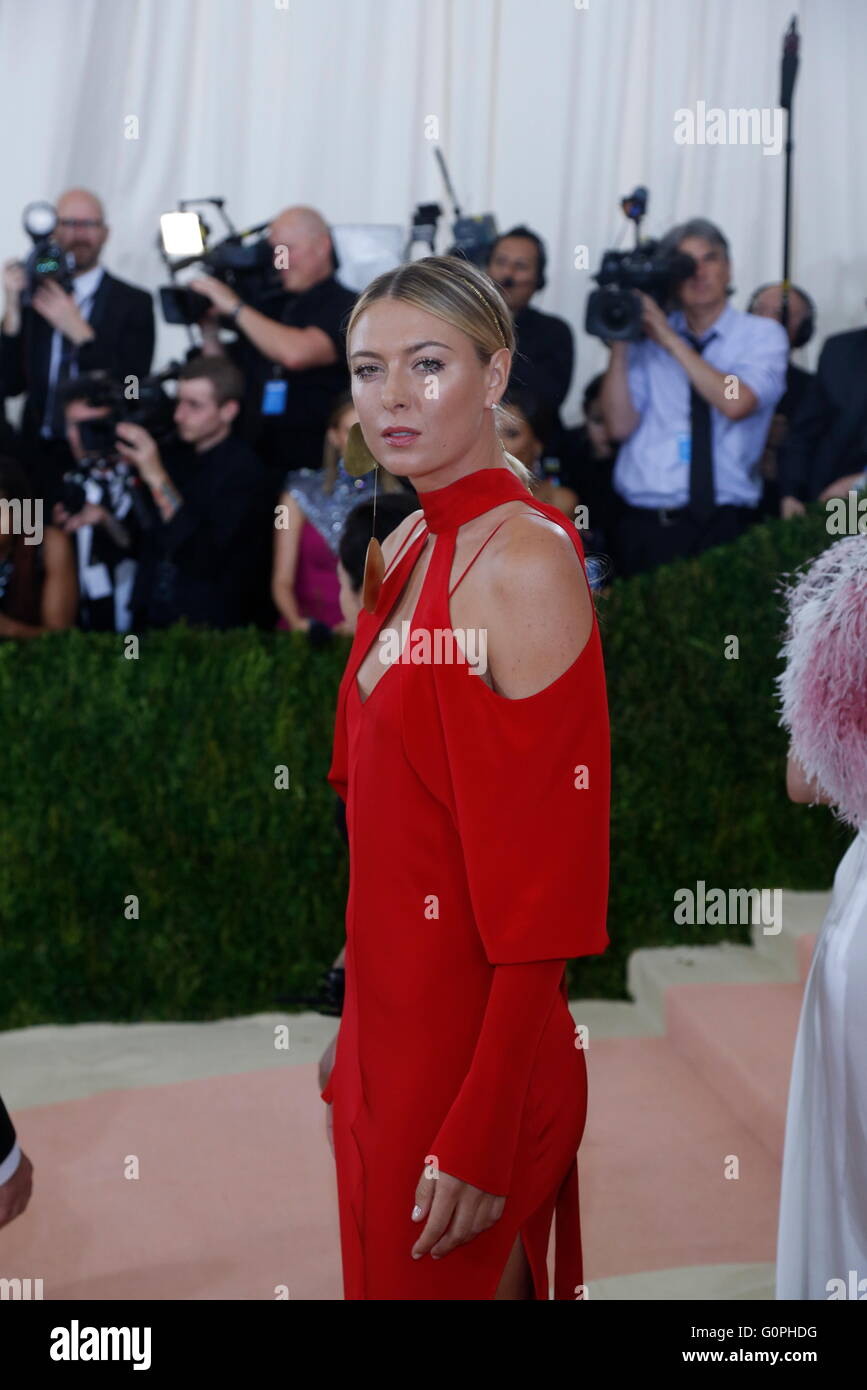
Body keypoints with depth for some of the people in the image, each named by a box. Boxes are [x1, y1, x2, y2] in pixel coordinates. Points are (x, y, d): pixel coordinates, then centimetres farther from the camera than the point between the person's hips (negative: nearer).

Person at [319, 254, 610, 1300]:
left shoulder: (526, 558, -18)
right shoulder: (409, 547, 8)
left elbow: (547, 880, -20)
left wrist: (483, 1135, -21)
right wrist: (358, 1032, 16)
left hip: (477, 1044, -8)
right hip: (391, 1019, 8)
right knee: (384, 1267, 21)